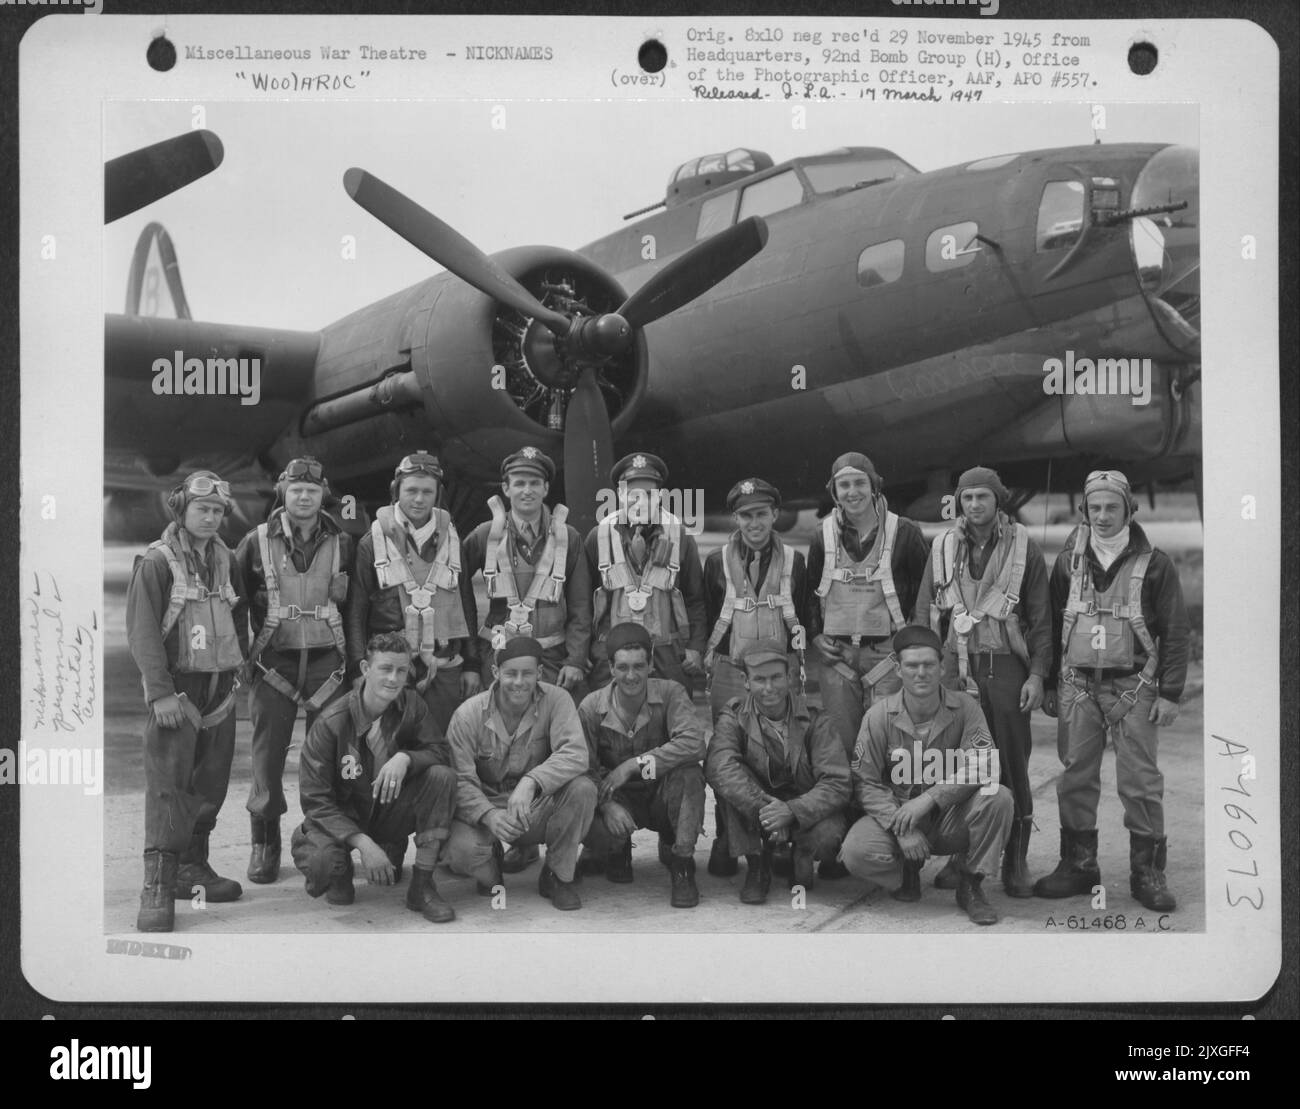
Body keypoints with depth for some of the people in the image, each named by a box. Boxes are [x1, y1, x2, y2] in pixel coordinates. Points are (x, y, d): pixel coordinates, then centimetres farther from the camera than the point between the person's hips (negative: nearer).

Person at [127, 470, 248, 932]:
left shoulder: (224, 559, 12)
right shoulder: (156, 561, -7)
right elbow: (142, 631, -12)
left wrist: (238, 664, 11)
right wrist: (161, 692, -19)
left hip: (220, 687, 6)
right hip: (176, 688, -6)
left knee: (211, 784, 9)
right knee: (168, 786, -11)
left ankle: (192, 868, 22)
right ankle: (157, 887, -10)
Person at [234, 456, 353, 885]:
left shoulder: (342, 544, 7)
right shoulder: (256, 542, 3)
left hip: (327, 659, 1)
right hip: (274, 660, -1)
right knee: (268, 754, 0)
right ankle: (264, 845, 11)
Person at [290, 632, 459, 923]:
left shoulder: (411, 704, -6)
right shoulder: (332, 722, -19)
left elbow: (441, 752, -8)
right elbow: (316, 801, -19)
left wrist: (405, 758, -31)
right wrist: (363, 843, -31)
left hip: (389, 812, 4)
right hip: (342, 818, -3)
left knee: (442, 776, -23)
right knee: (321, 861, -36)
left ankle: (422, 885, -17)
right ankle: (340, 872, 6)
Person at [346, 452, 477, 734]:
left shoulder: (451, 541, 9)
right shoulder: (372, 543, 2)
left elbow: (467, 607, 13)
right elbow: (355, 612, 2)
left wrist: (472, 666, 9)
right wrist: (360, 669, -6)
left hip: (443, 671, 2)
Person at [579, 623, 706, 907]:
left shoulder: (669, 693, -15)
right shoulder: (592, 707, -12)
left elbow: (694, 743, -31)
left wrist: (634, 765, -31)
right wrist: (607, 804, -32)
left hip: (662, 795, -1)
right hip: (619, 800, 1)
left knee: (689, 773, -34)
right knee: (595, 833, -31)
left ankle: (681, 865, -17)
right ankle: (618, 852, 11)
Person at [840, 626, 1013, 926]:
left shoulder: (964, 707, -9)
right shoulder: (878, 716, -9)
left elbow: (984, 765, -19)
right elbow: (866, 782, -8)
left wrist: (930, 797, -29)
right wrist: (901, 828, -21)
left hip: (951, 818, 0)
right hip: (896, 814, 0)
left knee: (998, 796, -29)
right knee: (856, 852, -29)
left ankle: (971, 885, -7)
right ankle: (909, 868, 8)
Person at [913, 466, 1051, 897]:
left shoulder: (1024, 548, 3)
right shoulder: (944, 547, 9)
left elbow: (1041, 618, 3)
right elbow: (925, 611, 12)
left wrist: (1037, 674, -4)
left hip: (1006, 667, -2)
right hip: (955, 665, 2)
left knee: (1012, 764, 0)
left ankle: (1016, 862, 10)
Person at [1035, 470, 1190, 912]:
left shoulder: (1153, 564, 0)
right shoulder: (1068, 562, 8)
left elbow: (1175, 633, 1)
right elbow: (1052, 625, 13)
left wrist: (1170, 693, -5)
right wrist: (1048, 685, 10)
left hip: (1133, 687, -3)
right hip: (1078, 686, 3)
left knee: (1140, 781, -2)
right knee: (1076, 778, 5)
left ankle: (1147, 872, 7)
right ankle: (1078, 866, 15)